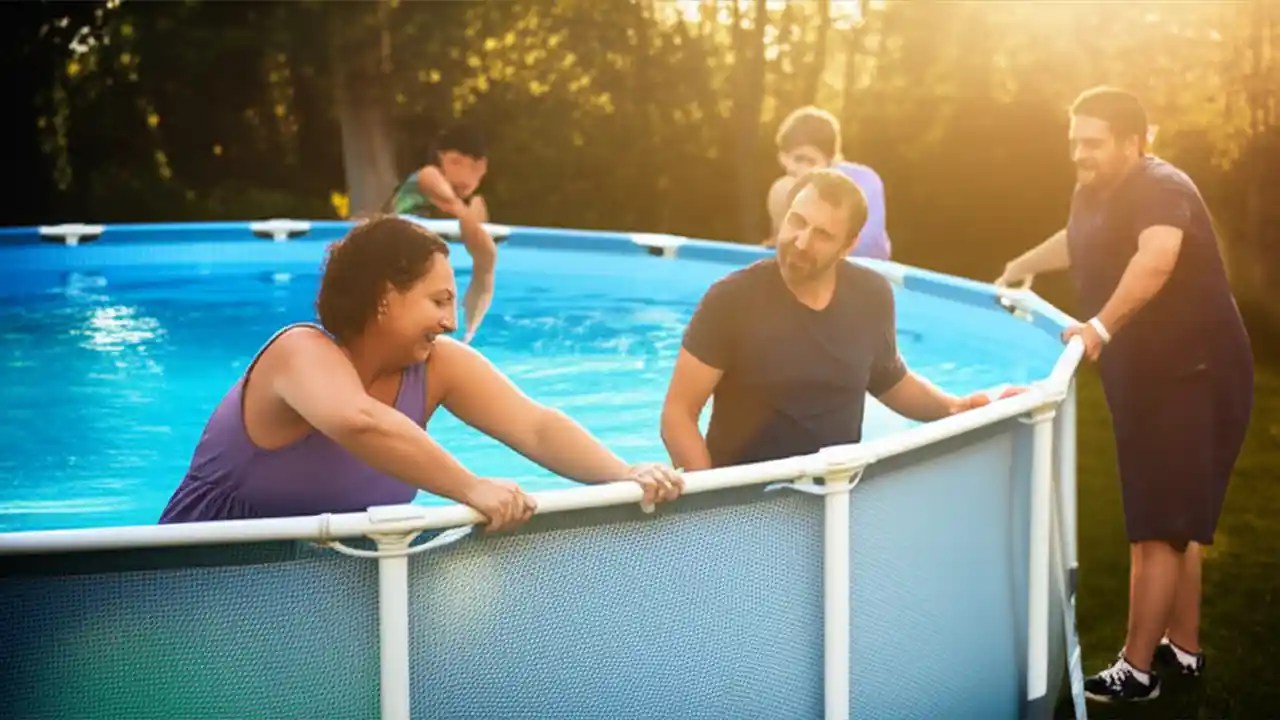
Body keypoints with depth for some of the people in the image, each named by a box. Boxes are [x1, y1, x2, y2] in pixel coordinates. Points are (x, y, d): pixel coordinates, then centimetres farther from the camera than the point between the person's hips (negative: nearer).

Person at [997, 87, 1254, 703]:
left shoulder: (1161, 186, -19)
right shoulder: (1094, 195, 9)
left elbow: (1158, 256, -41)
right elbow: (1078, 242, 34)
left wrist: (1103, 324, -44)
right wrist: (1023, 265, 41)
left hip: (1191, 375, -10)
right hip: (1151, 375, 10)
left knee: (1159, 528, -6)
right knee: (1173, 523, 18)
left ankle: (1136, 670, 1)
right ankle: (1183, 649, 29)